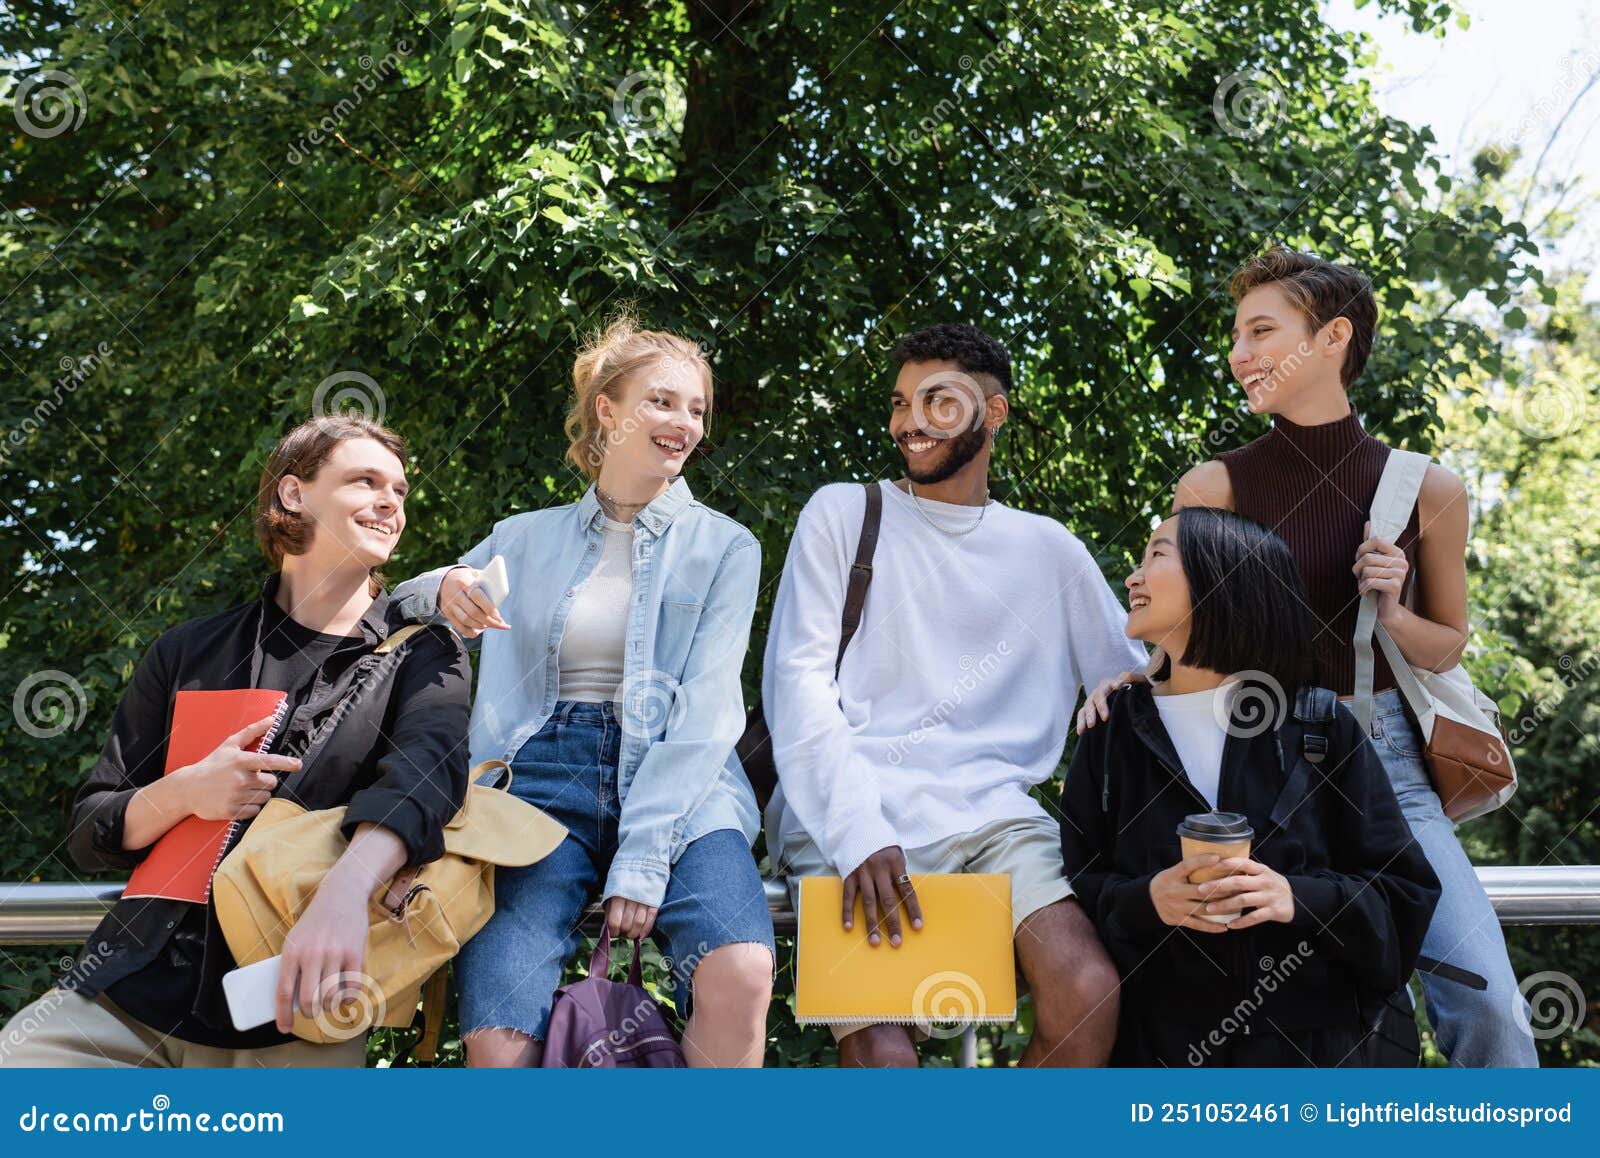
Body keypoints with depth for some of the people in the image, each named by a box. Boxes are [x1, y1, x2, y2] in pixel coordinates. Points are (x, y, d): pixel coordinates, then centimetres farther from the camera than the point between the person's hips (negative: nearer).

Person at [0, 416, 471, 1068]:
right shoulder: (189, 652, 12)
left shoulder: (422, 655, 5)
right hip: (130, 995, 2)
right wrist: (186, 792, -10)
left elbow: (425, 767, -17)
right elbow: (91, 836, 13)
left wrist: (345, 889, -38)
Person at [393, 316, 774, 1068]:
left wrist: (642, 859, -12)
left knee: (741, 973, -33)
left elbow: (707, 708, 0)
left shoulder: (723, 547, 11)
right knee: (498, 1039, -27)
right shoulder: (525, 540, 17)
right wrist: (444, 588, -5)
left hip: (680, 787, -1)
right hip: (544, 780, 1)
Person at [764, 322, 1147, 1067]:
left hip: (988, 812, 2)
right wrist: (856, 831, -14)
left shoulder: (1047, 550, 18)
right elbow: (797, 684, 1)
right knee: (880, 1053, -23)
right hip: (848, 816, -1)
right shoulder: (843, 513, 12)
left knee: (1087, 995, -26)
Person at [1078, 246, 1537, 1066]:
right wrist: (1125, 680, -11)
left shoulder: (1425, 491, 1)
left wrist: (1391, 614, -6)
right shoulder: (1214, 489, -1)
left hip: (1383, 759, 1)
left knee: (1489, 1006, -11)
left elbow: (1447, 646, 15)